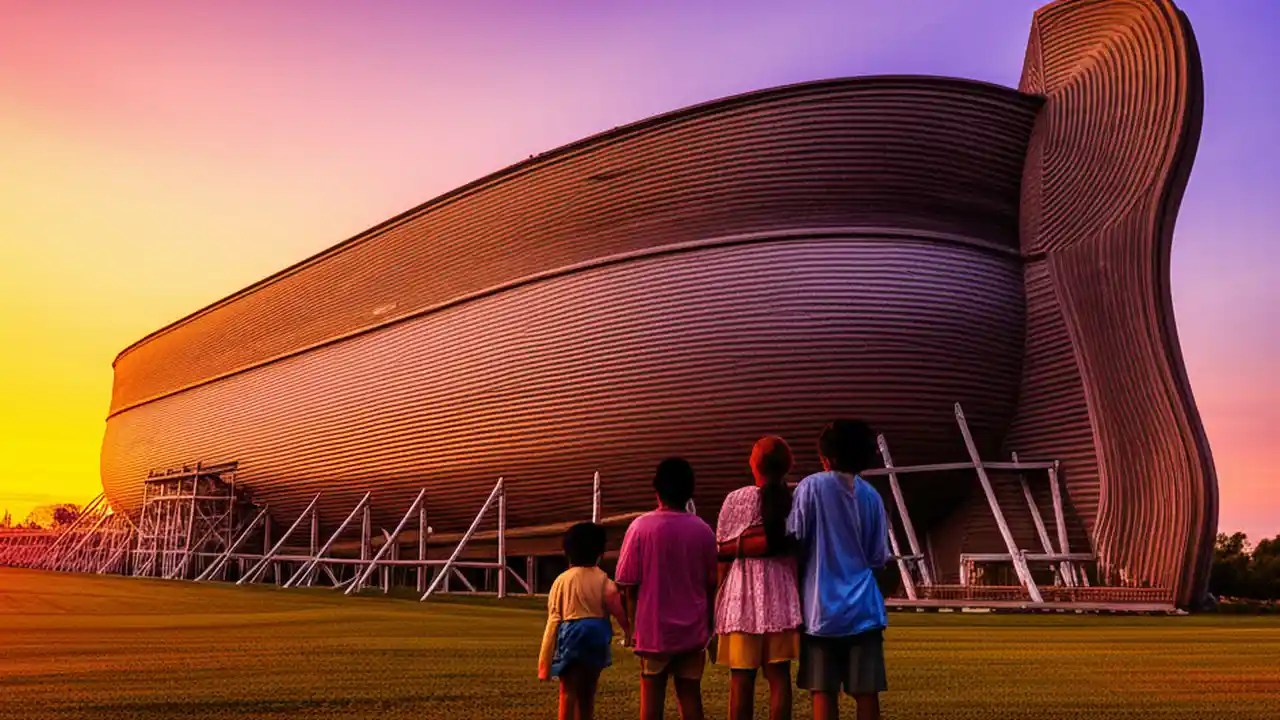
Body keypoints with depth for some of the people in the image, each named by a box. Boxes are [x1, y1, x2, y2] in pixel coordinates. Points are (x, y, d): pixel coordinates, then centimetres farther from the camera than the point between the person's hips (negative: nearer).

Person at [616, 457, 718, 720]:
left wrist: (632, 627, 5)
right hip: (692, 630, 2)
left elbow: (629, 585, -7)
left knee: (651, 699, 6)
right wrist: (709, 626, 14)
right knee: (690, 696, 9)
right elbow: (711, 584, 3)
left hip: (653, 629, -2)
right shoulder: (703, 530, -2)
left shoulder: (641, 527, -8)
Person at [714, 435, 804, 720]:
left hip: (744, 595, -2)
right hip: (782, 595, 2)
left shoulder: (737, 499, -2)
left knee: (741, 678, 3)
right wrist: (802, 597, 13)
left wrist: (721, 596, 8)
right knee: (779, 675, 4)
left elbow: (723, 553, -1)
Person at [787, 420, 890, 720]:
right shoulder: (871, 496, 6)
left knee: (823, 691, 3)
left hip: (822, 605, -2)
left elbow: (795, 542, -6)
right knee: (867, 691, 5)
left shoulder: (811, 486, -4)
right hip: (863, 606, 2)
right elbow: (878, 557, 7)